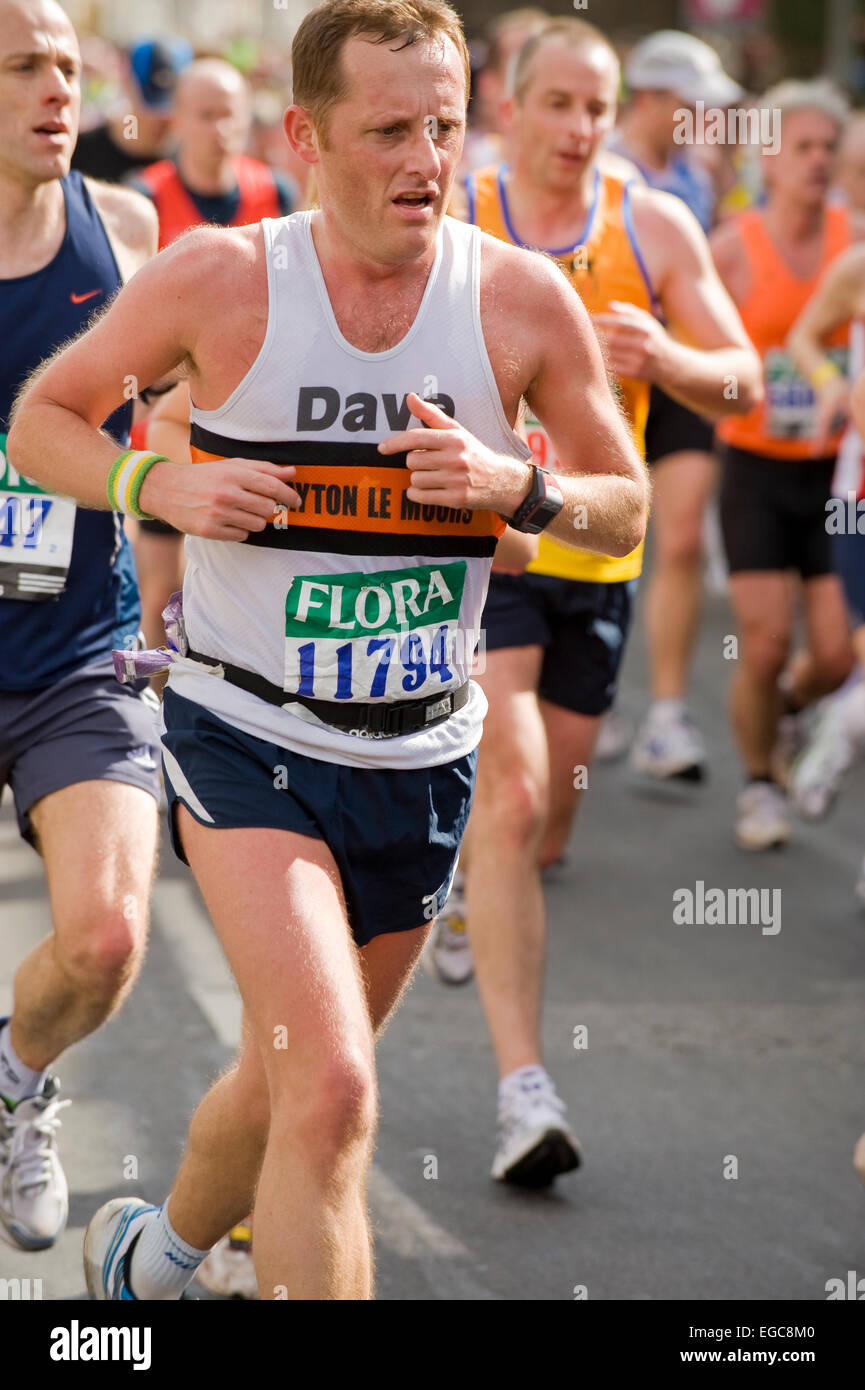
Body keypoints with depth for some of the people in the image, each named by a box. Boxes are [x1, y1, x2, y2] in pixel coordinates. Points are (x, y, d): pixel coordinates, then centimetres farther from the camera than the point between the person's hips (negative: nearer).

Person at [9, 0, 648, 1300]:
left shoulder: (523, 300, -7)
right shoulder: (219, 279, -12)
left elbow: (627, 511, 4)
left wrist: (517, 487, -17)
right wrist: (159, 486, -18)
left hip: (423, 755, 4)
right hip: (246, 739, -4)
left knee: (289, 1083, 21)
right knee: (333, 1091, -22)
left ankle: (152, 1253, 51)